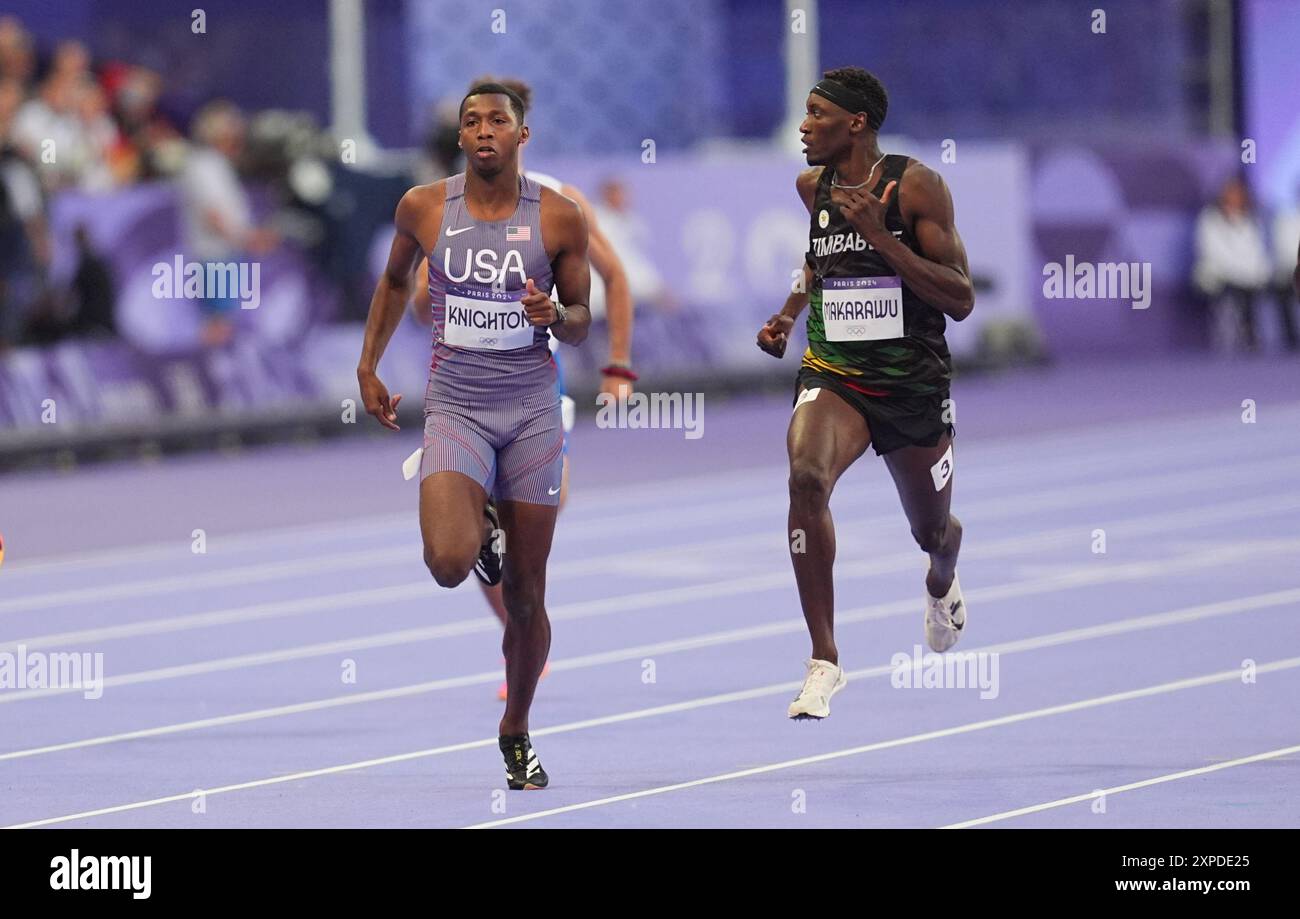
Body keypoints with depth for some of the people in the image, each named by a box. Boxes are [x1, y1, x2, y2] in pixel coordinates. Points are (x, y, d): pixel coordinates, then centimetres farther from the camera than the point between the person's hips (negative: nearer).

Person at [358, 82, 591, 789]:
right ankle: (479, 526, 15)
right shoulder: (423, 207, 0)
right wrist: (368, 366, 15)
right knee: (448, 563, -23)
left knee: (525, 593, 4)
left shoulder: (559, 218, -3)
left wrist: (557, 315, -16)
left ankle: (516, 731, 25)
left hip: (532, 410, 0)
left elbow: (582, 322, 7)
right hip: (455, 406, 0)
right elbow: (395, 281, 19)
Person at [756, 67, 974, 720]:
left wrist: (881, 237, -25)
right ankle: (824, 660, -26)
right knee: (807, 477, -30)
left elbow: (961, 300, -17)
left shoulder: (916, 187, -13)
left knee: (932, 530, 16)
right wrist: (789, 312, 11)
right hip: (833, 372, 2)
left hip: (913, 383, -2)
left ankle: (941, 585, 58)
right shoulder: (813, 186, 3)